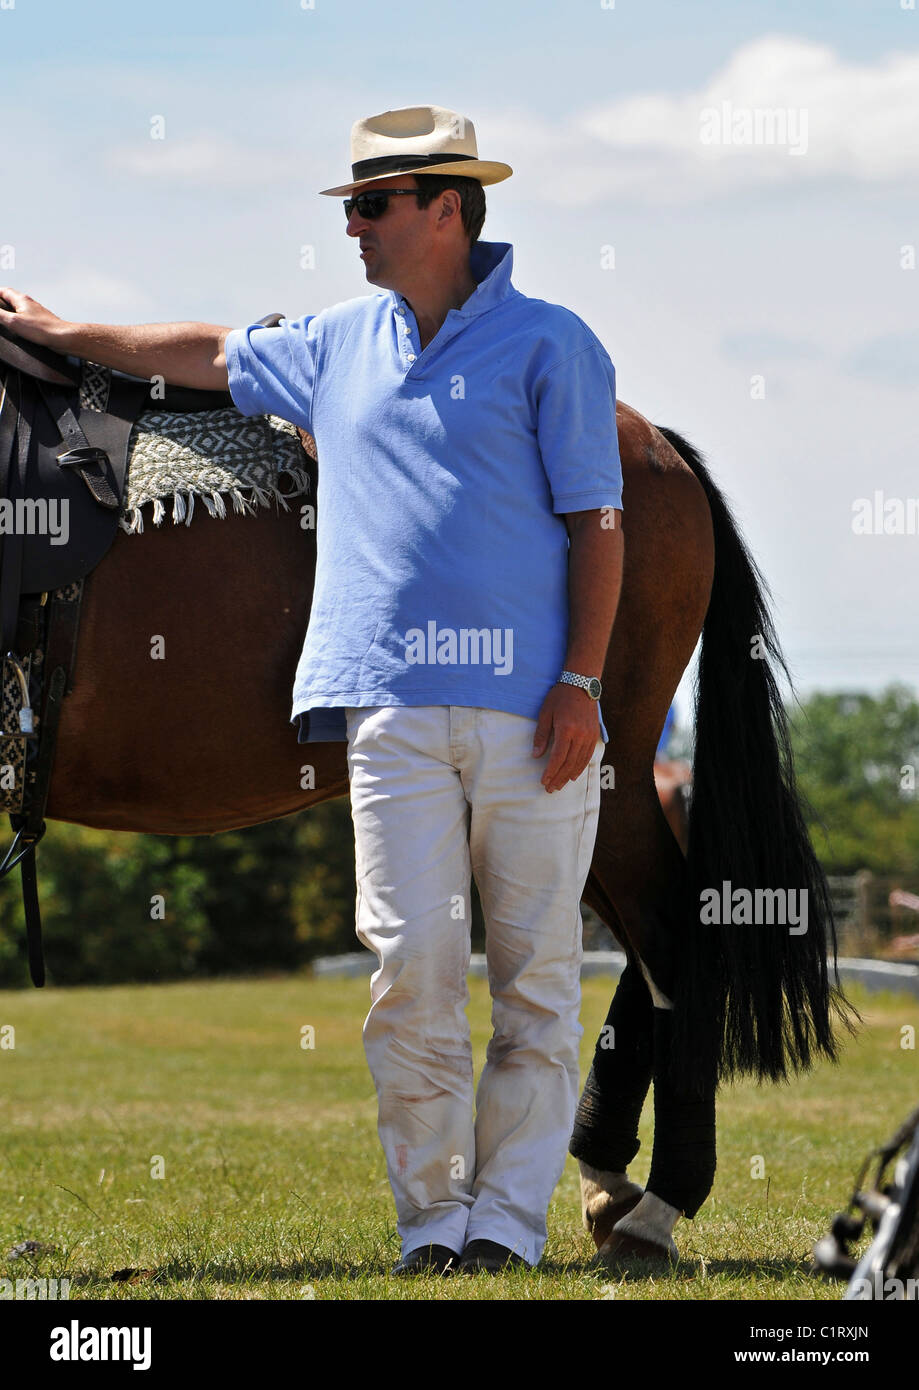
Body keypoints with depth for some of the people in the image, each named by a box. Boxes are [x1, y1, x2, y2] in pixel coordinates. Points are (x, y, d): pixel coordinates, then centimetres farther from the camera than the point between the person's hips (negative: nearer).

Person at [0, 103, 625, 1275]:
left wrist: (581, 682, -10)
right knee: (411, 962, -5)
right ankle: (430, 1219, 1)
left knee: (535, 974, 0)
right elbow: (212, 355, 32)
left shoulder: (549, 346, 0)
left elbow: (596, 524, -2)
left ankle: (508, 1216, 5)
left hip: (530, 706, -3)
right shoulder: (339, 345, 15)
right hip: (393, 701, 3)